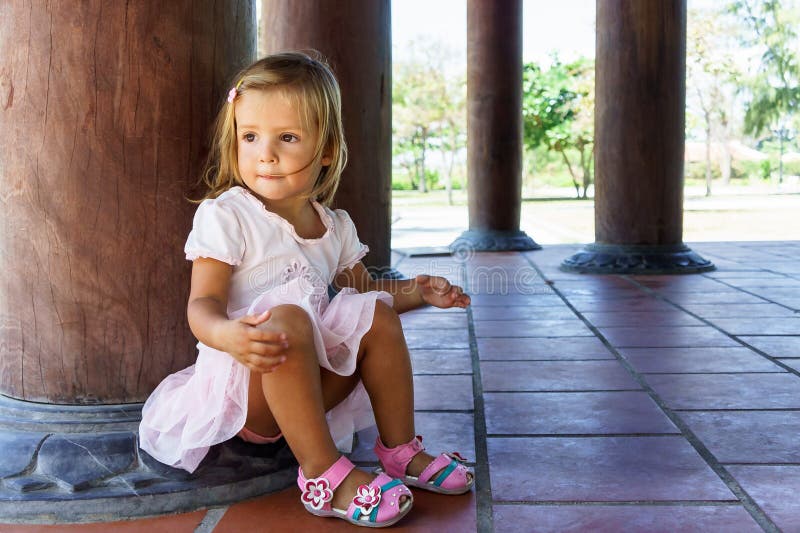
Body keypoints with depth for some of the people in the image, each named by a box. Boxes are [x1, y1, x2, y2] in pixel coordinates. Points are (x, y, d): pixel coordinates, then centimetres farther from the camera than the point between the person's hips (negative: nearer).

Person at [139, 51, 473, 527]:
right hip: (244, 384, -6)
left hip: (312, 382, 6)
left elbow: (363, 287, 24)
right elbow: (202, 304, -19)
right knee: (286, 319, -34)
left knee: (376, 312, -7)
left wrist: (415, 290, 6)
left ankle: (400, 448, -1)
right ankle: (322, 471, -30)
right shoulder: (225, 216, -11)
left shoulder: (335, 226, 9)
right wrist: (226, 335, -42)